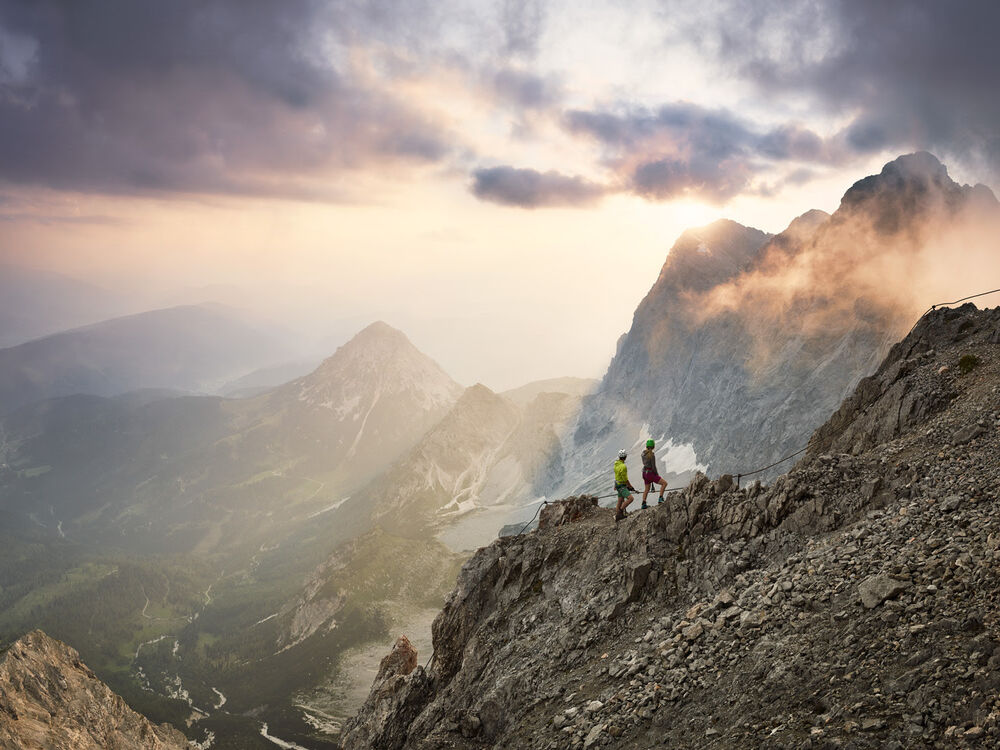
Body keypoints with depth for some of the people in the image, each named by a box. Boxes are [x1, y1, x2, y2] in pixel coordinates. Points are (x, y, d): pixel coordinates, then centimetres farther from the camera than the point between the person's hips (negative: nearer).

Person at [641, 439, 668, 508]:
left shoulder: (643, 453, 1)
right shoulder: (652, 455, -23)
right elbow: (653, 467, -20)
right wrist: (657, 474, -3)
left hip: (645, 473, 8)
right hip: (651, 474, -8)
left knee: (647, 489, 22)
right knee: (664, 483, 0)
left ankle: (643, 504, 27)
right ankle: (660, 499, -4)